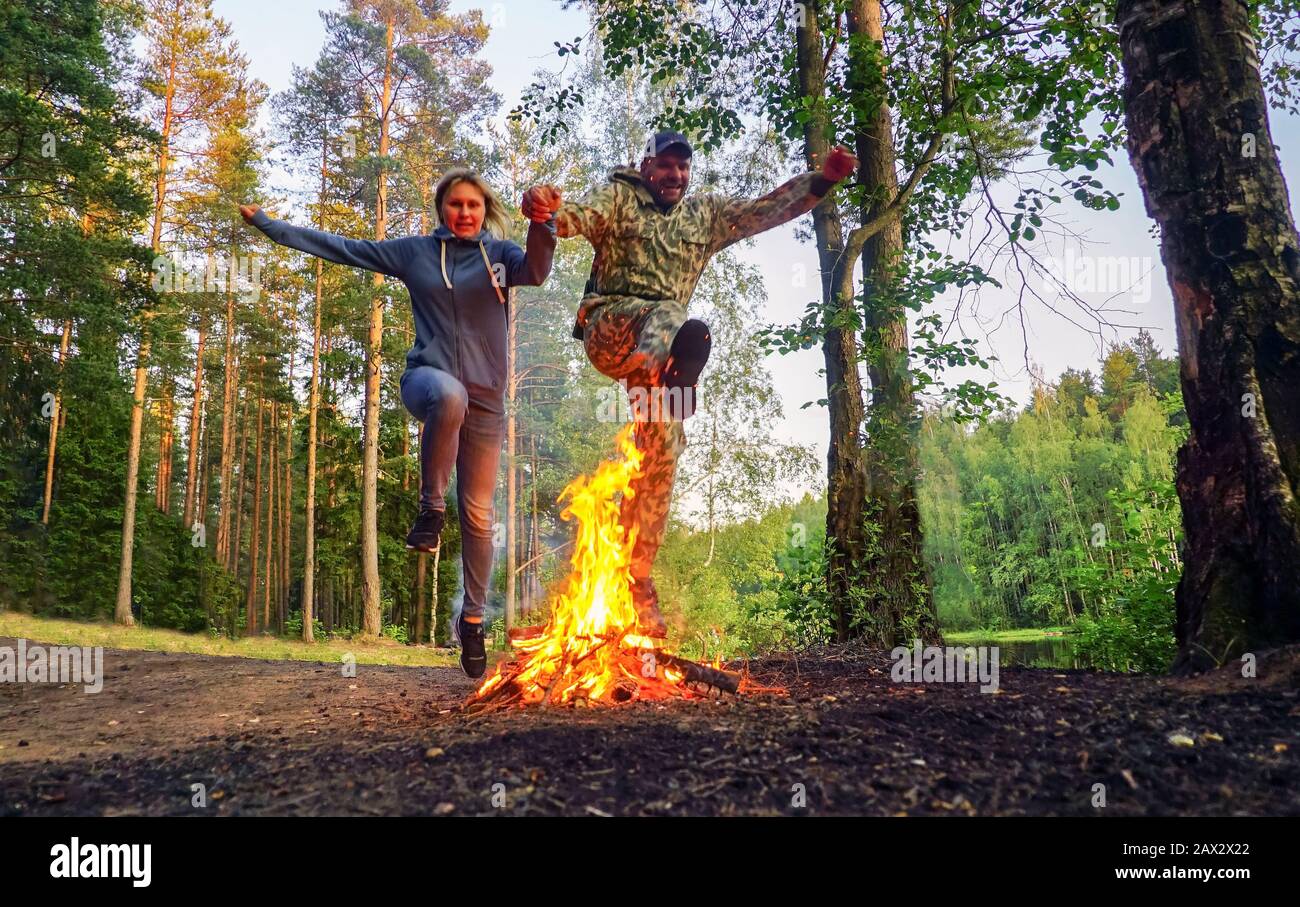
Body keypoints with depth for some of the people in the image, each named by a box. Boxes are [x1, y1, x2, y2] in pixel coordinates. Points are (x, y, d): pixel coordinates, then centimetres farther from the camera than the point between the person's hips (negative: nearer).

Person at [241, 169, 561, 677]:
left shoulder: (500, 253, 7)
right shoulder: (415, 252, 9)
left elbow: (535, 272, -15)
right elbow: (337, 247, 14)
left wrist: (542, 225, -35)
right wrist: (266, 223, 15)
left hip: (485, 398, 1)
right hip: (427, 380, -1)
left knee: (478, 515, 3)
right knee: (450, 394, -41)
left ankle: (472, 619, 20)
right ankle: (431, 508, -21)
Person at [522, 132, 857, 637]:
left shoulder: (706, 215, 21)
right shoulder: (619, 197, 8)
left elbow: (765, 210, 13)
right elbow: (581, 216, -12)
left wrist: (822, 180, 0)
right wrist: (546, 208, -36)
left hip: (655, 346, 3)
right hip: (608, 323, -3)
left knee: (660, 455, -4)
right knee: (669, 317, -36)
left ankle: (635, 578, 2)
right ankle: (676, 359, -72)